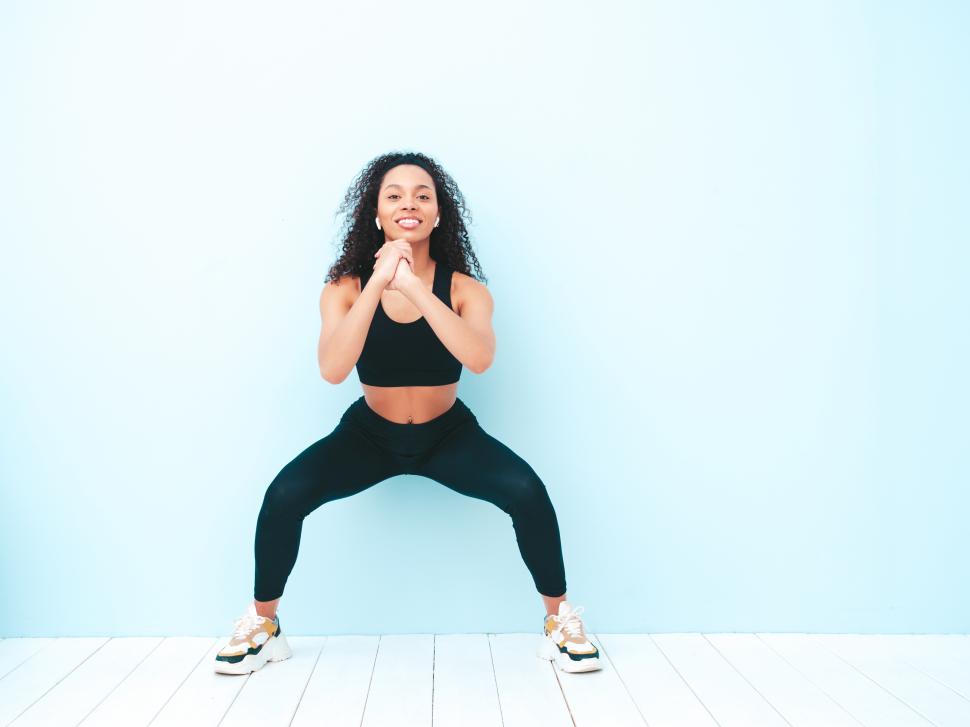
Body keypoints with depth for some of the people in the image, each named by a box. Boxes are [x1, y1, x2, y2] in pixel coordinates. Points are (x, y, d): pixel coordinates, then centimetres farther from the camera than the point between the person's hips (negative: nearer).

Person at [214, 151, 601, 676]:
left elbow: (479, 359, -35)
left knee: (526, 490, -25)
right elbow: (332, 370, -30)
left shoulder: (464, 288, -14)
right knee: (284, 495, -22)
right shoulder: (345, 288, -13)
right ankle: (262, 623, 5)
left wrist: (413, 285, -41)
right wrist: (379, 282, -36)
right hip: (369, 435, 1)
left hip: (448, 435, 0)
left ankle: (558, 615, 0)